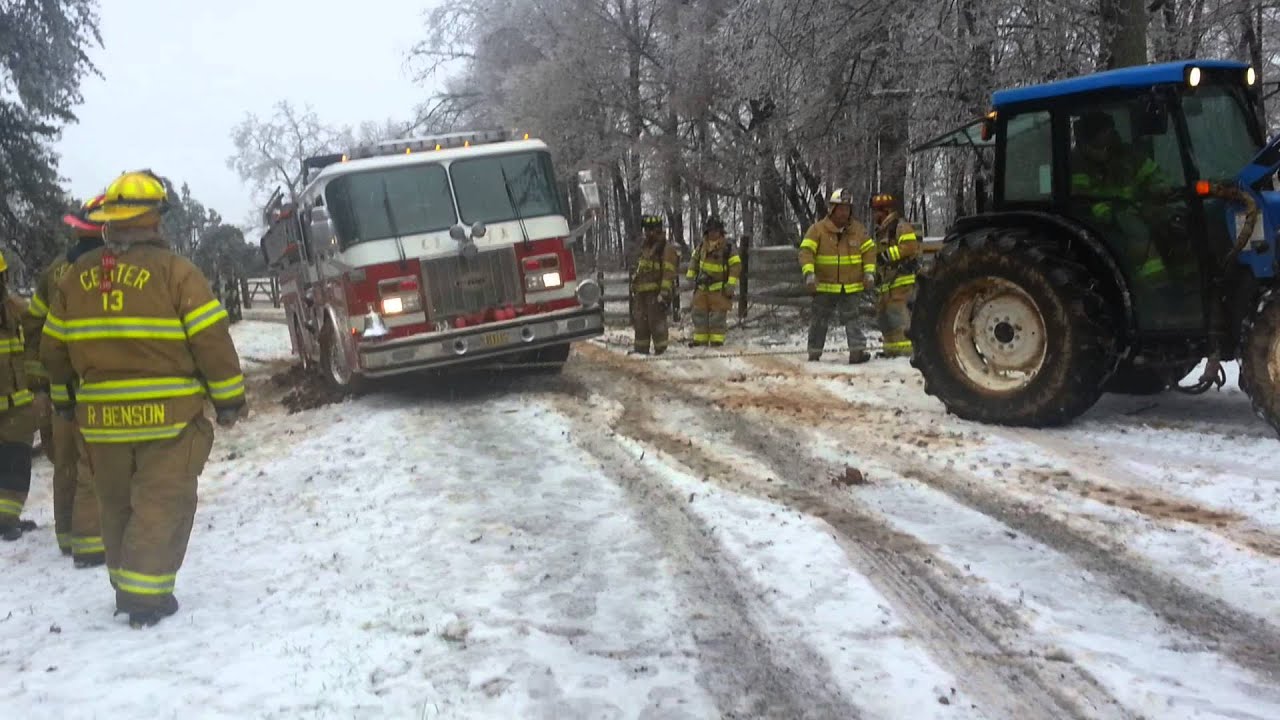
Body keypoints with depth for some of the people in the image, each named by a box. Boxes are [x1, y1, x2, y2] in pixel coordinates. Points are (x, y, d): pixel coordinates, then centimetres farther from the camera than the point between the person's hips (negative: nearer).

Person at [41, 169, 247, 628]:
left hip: (101, 418, 5)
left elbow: (53, 347, 14)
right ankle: (146, 598, 1)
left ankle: (126, 588, 28)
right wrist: (230, 399, -2)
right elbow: (211, 340, -11)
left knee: (117, 507, 19)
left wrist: (63, 398, 29)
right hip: (168, 416, -5)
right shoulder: (173, 271, -9)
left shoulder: (76, 276, 7)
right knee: (160, 506, 2)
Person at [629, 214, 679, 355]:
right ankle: (640, 351, 18)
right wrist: (634, 288, 22)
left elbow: (668, 273, -16)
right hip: (641, 292, 8)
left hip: (656, 292, -8)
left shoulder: (667, 248, -7)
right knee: (640, 322, 10)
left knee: (657, 323, -7)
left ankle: (661, 351, -1)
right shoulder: (645, 247, 19)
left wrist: (664, 294, -23)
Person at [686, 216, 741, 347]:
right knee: (699, 313, 7)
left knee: (718, 315, -4)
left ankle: (717, 339, 1)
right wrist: (691, 276, 15)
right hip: (702, 287, 5)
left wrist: (731, 284, -17)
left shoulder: (727, 247, -9)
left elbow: (736, 266, -11)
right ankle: (700, 338, 14)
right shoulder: (702, 246, 6)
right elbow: (695, 260, 21)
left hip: (719, 288, -5)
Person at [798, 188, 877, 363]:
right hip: (824, 286, -1)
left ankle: (857, 351, -6)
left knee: (852, 318, -4)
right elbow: (806, 251, -10)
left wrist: (869, 272, -2)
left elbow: (869, 250, 10)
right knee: (820, 320, 7)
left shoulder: (858, 229, 6)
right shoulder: (818, 229, -4)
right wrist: (809, 272, -23)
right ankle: (814, 354, 15)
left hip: (852, 287, 1)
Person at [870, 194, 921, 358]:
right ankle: (891, 350, 18)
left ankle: (905, 350, -17)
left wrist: (887, 255, -19)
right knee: (883, 316, 11)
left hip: (901, 278, -10)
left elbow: (910, 246, -21)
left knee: (898, 315, -17)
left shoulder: (901, 226, -7)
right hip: (887, 281, 10)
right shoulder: (881, 231, 24)